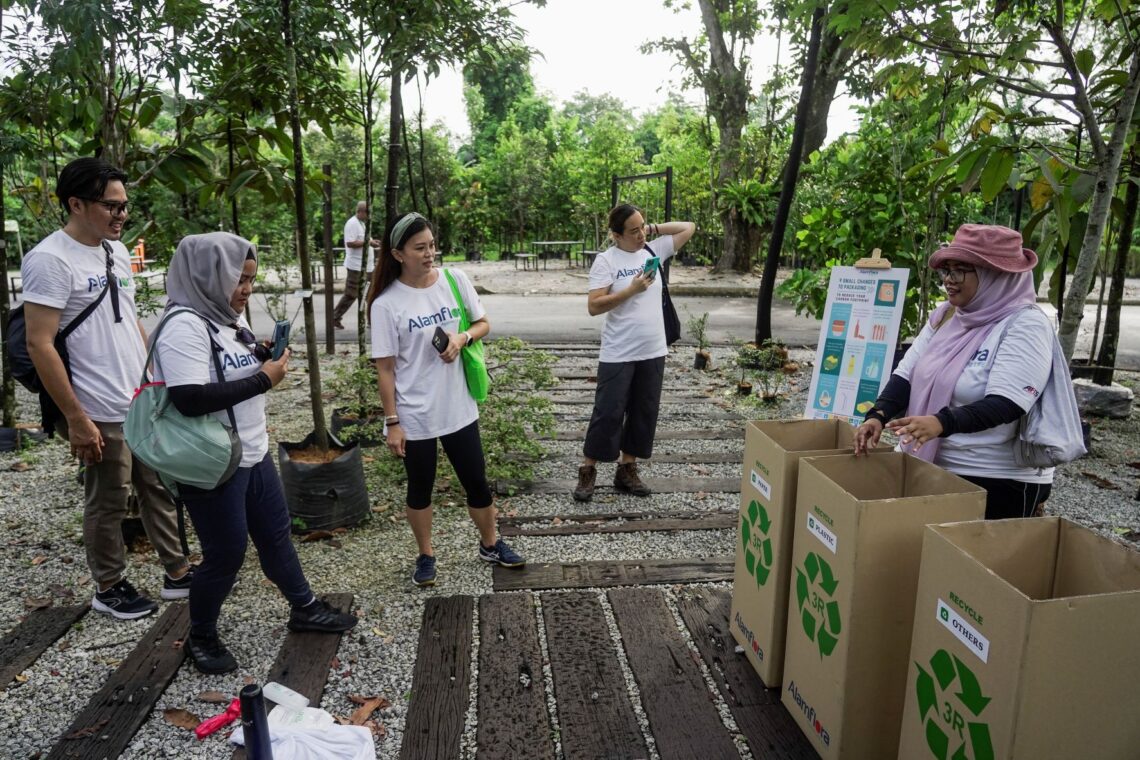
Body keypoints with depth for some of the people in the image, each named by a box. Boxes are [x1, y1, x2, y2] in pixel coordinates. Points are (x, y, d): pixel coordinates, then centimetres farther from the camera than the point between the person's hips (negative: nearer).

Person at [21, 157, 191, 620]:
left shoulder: (116, 251, 8)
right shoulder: (50, 259, -16)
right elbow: (39, 345, -18)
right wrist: (75, 419, -18)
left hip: (144, 403, 8)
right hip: (101, 414, -8)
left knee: (159, 488, 15)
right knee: (108, 503, 8)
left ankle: (178, 573, 29)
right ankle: (109, 589, 27)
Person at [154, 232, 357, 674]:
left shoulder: (226, 319, 9)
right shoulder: (184, 327, -20)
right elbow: (190, 398, -30)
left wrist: (265, 359, -3)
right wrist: (263, 380, -23)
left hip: (253, 455, 9)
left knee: (276, 533, 19)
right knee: (226, 553, 5)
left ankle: (304, 609, 36)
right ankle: (201, 637, 28)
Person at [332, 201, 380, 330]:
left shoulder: (362, 223, 16)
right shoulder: (352, 223, -15)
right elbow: (350, 243, -24)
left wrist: (371, 242, 7)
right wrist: (368, 243, -22)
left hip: (366, 266, 10)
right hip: (356, 266, -10)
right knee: (351, 294, -4)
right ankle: (335, 318, 7)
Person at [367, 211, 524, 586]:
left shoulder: (455, 280, -4)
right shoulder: (386, 303, -12)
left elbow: (483, 324, 7)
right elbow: (385, 369, -8)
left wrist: (462, 338, -16)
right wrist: (392, 422, -8)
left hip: (459, 407, 3)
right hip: (414, 415, -2)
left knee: (476, 481, 14)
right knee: (420, 488, 15)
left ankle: (490, 544, 38)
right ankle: (425, 556, 36)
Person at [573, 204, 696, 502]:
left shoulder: (654, 250, 6)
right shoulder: (606, 261, -9)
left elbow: (688, 227, 15)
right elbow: (594, 306, -16)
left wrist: (653, 228, 4)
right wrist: (632, 289, -20)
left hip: (653, 352, 6)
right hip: (618, 355, -5)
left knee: (644, 413, 11)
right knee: (608, 413, 0)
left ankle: (627, 471, 24)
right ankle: (587, 472, 14)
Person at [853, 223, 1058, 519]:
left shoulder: (1026, 326, -14)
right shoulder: (945, 315, 6)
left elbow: (1005, 404, -25)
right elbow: (907, 374, 2)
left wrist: (942, 423, -41)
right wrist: (878, 415, -16)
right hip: (930, 467, 7)